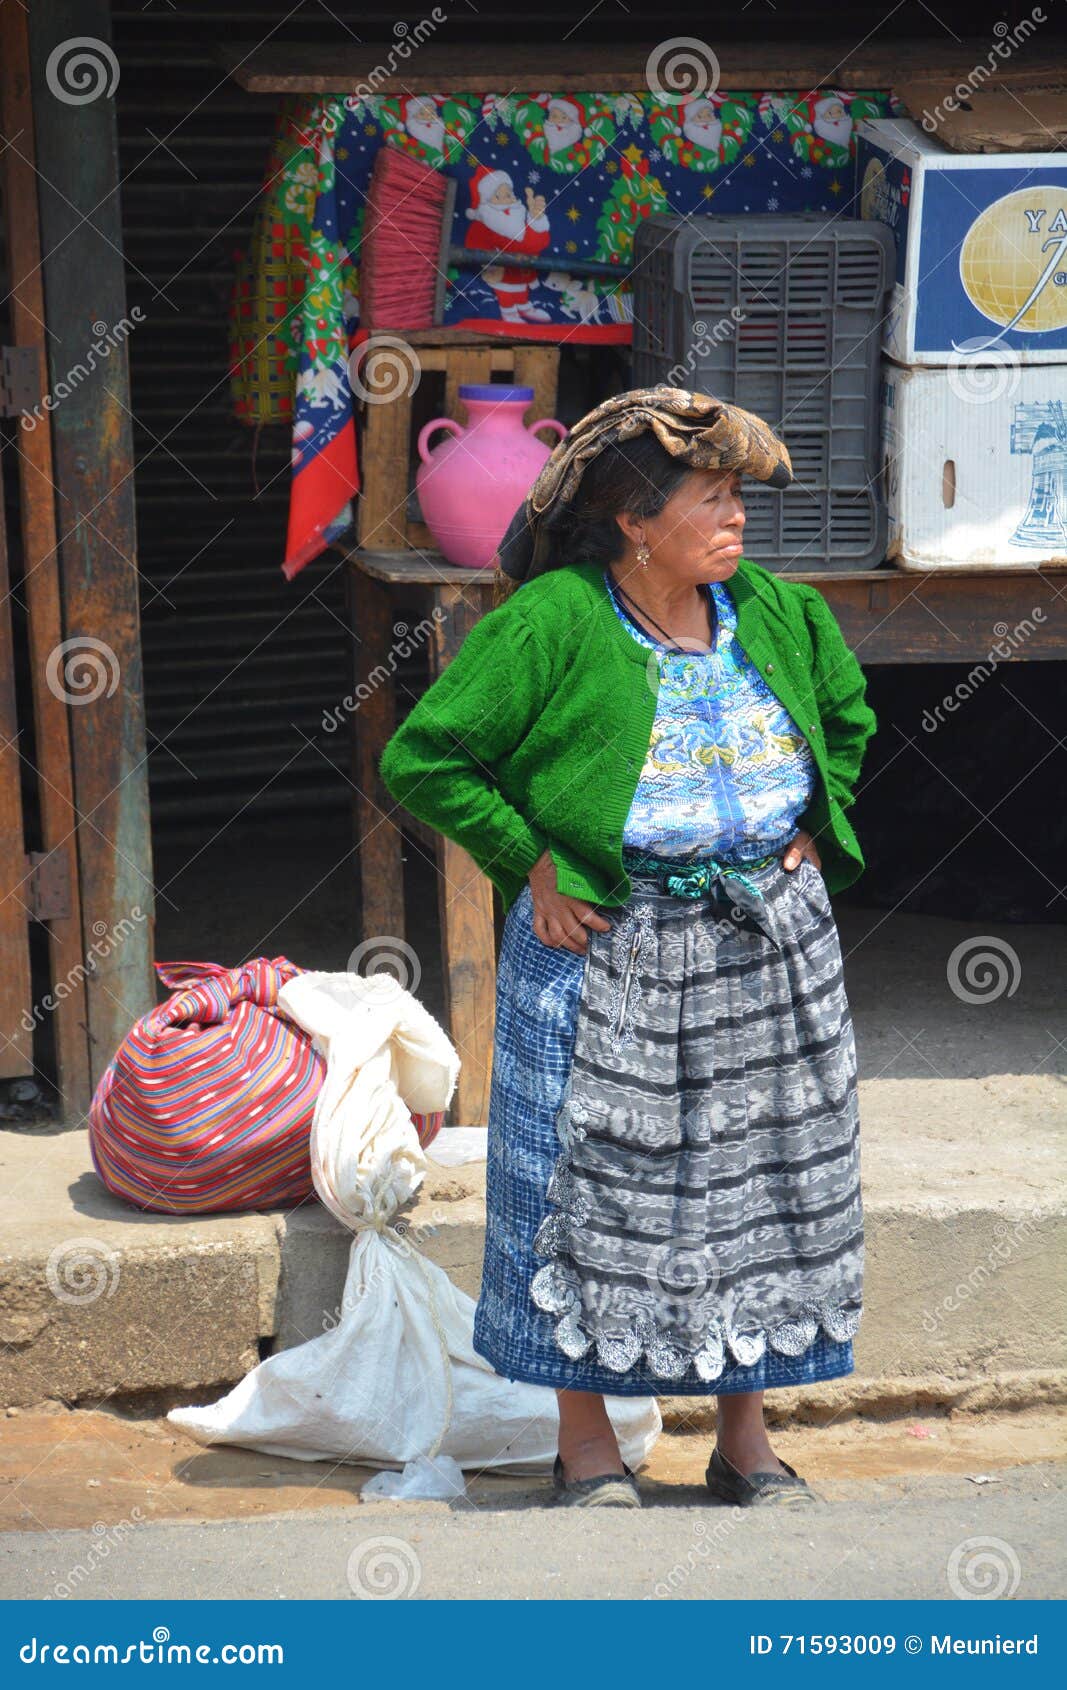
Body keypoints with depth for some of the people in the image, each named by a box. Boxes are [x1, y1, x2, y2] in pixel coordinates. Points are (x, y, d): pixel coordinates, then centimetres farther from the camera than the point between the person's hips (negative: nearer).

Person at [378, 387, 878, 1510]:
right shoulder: (551, 624, -14)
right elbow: (422, 757, -12)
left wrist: (815, 834, 11)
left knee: (763, 1183, 8)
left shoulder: (778, 613, 3)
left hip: (771, 952, 5)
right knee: (591, 1186, 1)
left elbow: (849, 716, 24)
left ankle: (743, 1436, 22)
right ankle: (587, 1445, 15)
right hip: (603, 953, -5)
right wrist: (530, 864, -12)